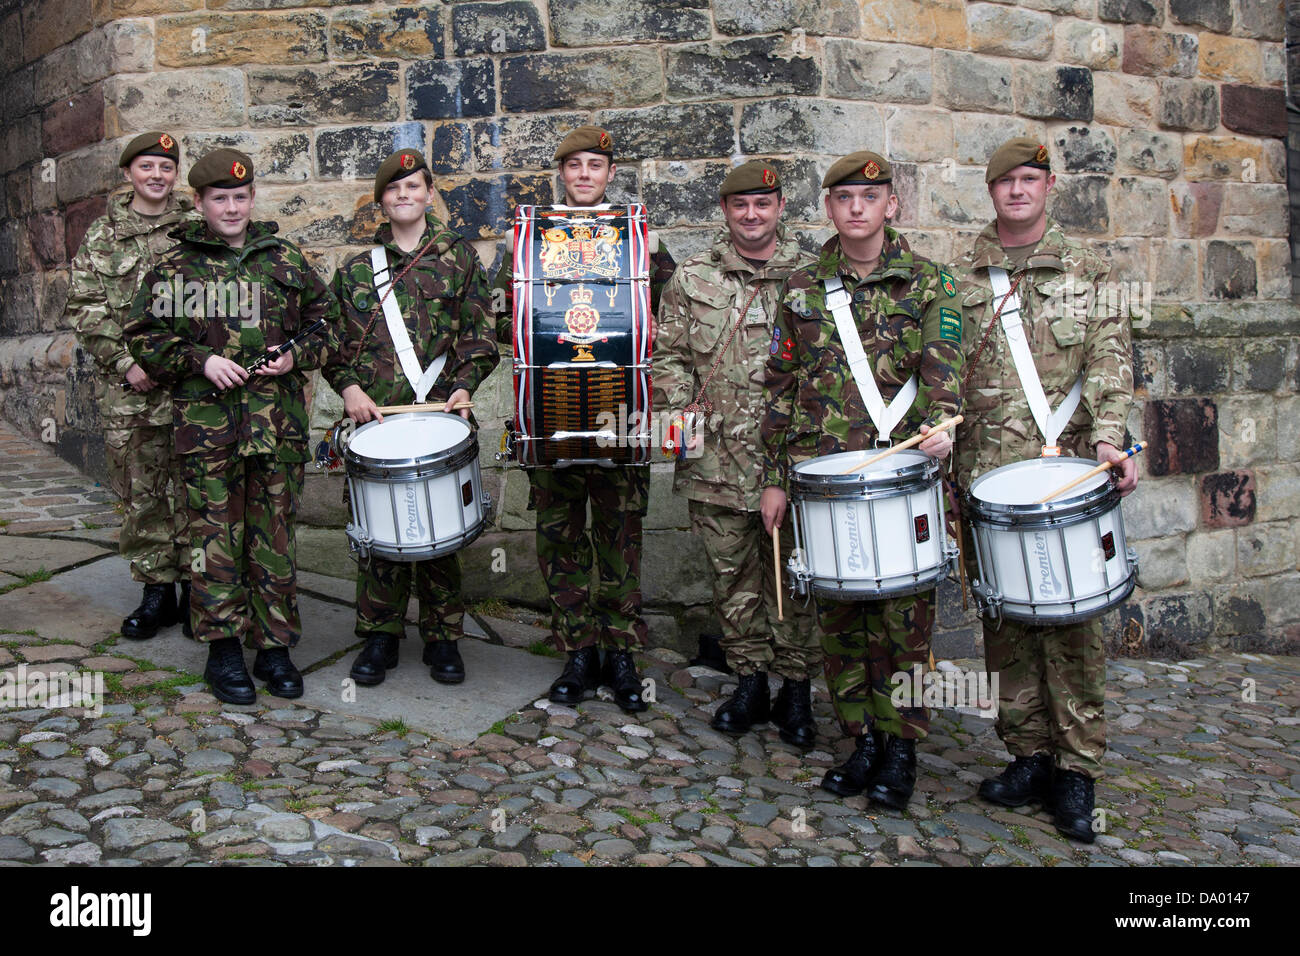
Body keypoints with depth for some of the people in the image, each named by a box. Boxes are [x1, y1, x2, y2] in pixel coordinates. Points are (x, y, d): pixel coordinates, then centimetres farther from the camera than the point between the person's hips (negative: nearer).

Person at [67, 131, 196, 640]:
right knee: (140, 492, 5)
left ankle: (194, 586, 13)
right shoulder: (102, 235, 9)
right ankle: (156, 589, 16)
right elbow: (84, 308, 4)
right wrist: (126, 363, -7)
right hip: (128, 389, 1)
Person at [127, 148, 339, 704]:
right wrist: (202, 360, -9)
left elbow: (324, 319, 17)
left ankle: (275, 646, 17)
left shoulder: (284, 259, 11)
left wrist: (296, 356, -1)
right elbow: (145, 339, 5)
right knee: (216, 537, 1)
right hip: (207, 425, -1)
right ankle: (222, 651, 13)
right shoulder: (174, 267, 6)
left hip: (278, 424, 2)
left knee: (274, 536, 6)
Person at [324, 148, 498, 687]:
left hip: (440, 415, -1)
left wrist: (463, 385, -9)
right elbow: (334, 340, 14)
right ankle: (380, 636, 16)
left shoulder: (459, 258, 10)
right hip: (375, 415, 2)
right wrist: (349, 386, -3)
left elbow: (480, 333, 5)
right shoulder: (357, 269, 13)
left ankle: (442, 637, 15)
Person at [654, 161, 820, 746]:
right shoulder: (691, 279, 8)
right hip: (717, 460, 1)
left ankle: (796, 689, 20)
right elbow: (669, 355, 9)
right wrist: (678, 415, -4)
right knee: (733, 574, 10)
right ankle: (749, 682, 25)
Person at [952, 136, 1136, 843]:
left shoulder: (1086, 270, 10)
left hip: (1065, 467, -1)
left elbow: (1110, 357, 1)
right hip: (985, 472, 2)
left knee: (1070, 614, -2)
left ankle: (1076, 769, 9)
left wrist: (1107, 437, -13)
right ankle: (1028, 755, 17)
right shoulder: (959, 277, 12)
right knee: (1004, 617, 5)